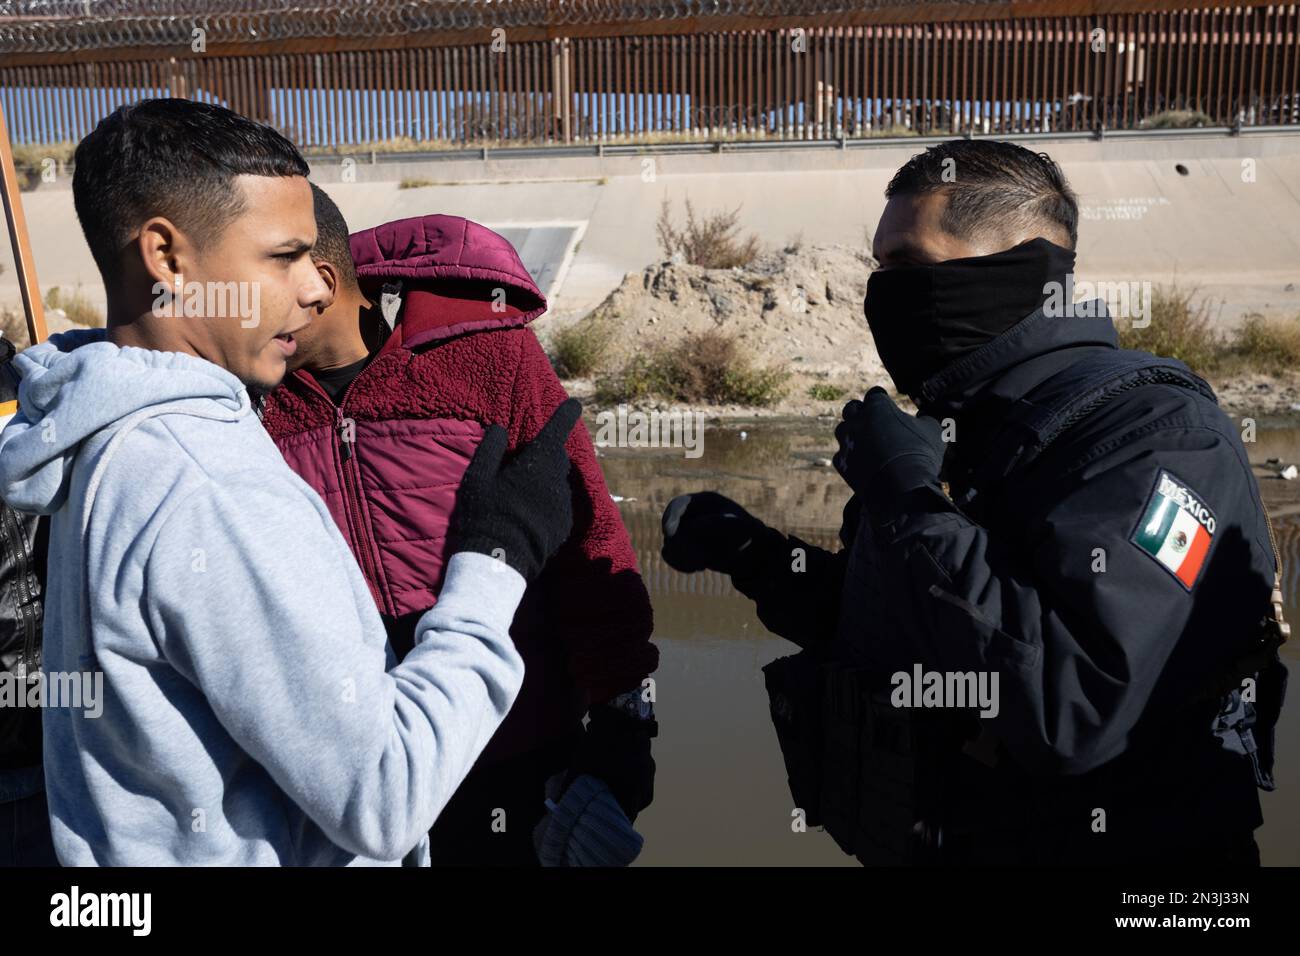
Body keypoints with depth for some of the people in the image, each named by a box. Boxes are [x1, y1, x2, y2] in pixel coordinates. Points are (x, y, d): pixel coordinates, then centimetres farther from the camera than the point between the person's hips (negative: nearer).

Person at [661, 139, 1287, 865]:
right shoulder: (965, 430, 5)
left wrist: (912, 504, -27)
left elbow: (1073, 712, -32)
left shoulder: (1151, 433, -20)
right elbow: (887, 633, 13)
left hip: (1091, 844, -7)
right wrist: (750, 552, 1)